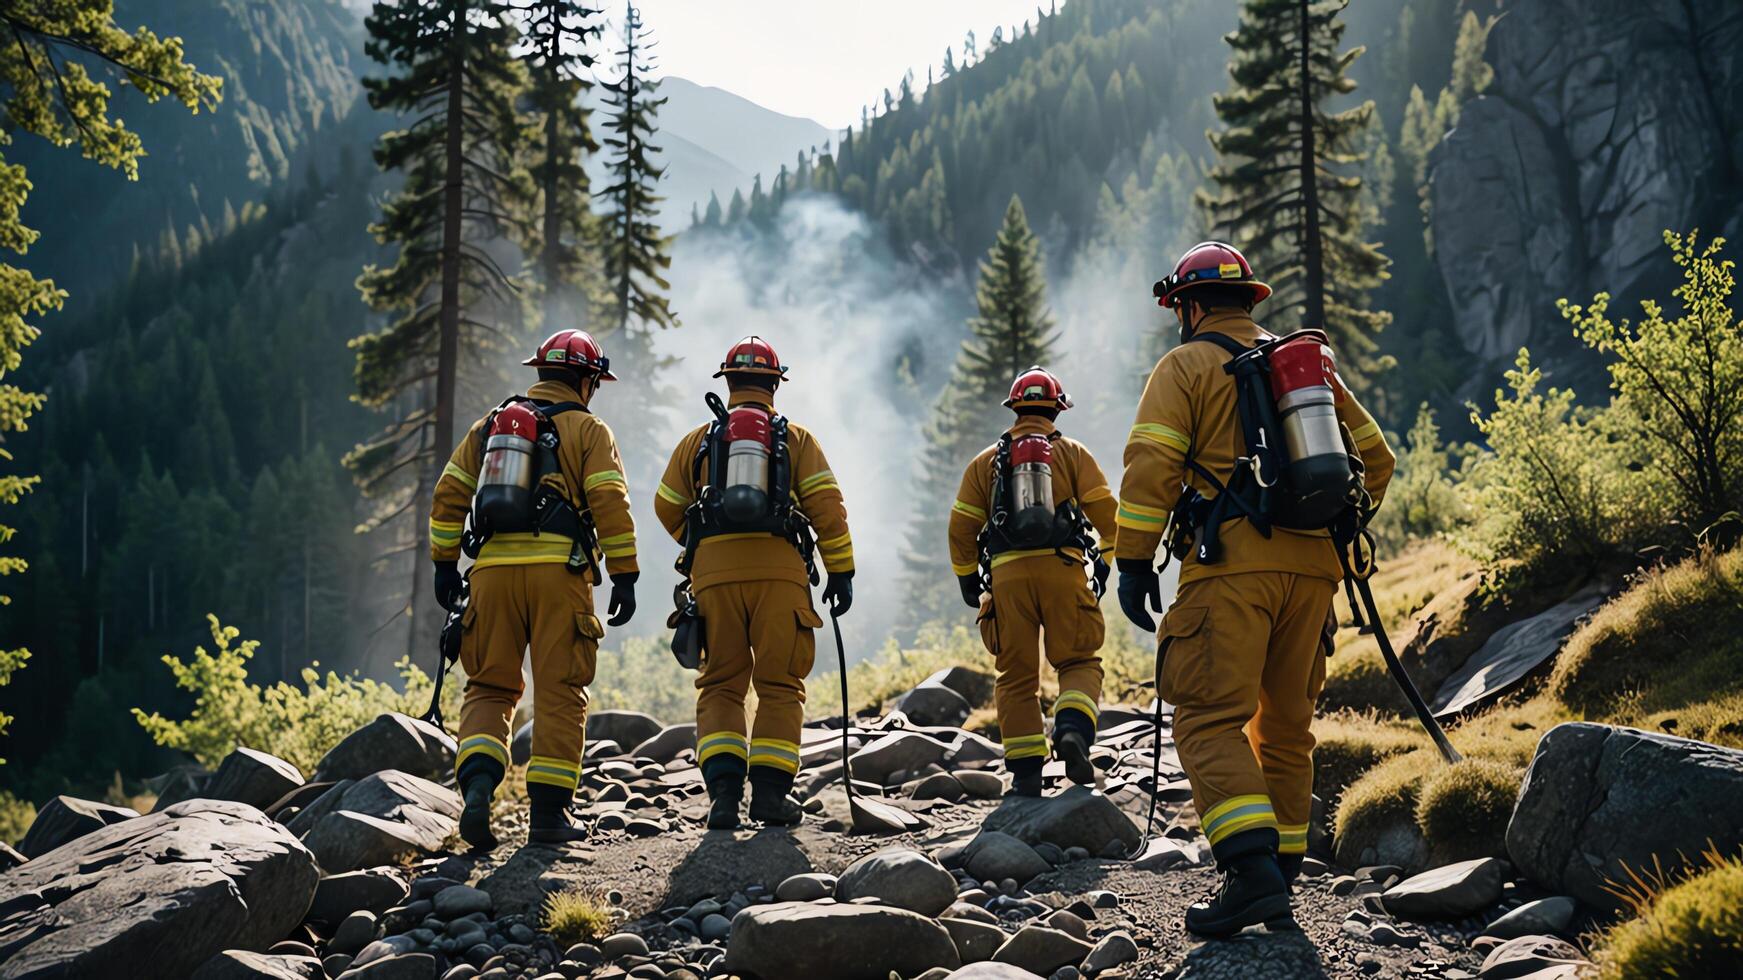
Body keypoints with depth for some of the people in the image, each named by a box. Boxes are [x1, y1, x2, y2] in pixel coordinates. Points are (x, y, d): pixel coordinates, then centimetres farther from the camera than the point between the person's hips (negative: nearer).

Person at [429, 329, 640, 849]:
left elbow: (449, 495, 14)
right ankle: (548, 812, 4)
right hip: (558, 571, -3)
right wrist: (624, 576, -3)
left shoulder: (491, 423, 19)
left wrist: (445, 564, 19)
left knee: (489, 687, 10)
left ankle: (477, 786, -13)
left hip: (493, 570, 3)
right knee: (560, 692, 4)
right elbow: (611, 503, -5)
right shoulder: (587, 429, 6)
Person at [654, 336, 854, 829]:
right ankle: (771, 791, -1)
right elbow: (827, 506, 3)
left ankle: (724, 788, -7)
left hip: (715, 572, 1)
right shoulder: (796, 438, 11)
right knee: (779, 685, 6)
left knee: (720, 685, 8)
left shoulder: (699, 439, 15)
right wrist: (841, 571, 6)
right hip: (780, 572, -1)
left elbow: (668, 508, 16)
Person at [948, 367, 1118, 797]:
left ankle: (1025, 773, 4)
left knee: (1016, 676, 7)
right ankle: (1073, 729, -22)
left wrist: (967, 577, 24)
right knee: (1079, 661, 7)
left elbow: (961, 527, 13)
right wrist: (1109, 557, 19)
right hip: (1063, 568, -1)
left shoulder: (987, 461, 16)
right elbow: (1105, 511, 3)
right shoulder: (1072, 453, 11)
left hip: (1007, 573, 1)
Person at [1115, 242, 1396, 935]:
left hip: (1232, 565, -6)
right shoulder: (1310, 363, 21)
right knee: (1286, 722, 14)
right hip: (1313, 566, 6)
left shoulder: (1186, 367, 4)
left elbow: (1151, 465, -8)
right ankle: (1279, 870, 18)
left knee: (1211, 719, -9)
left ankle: (1252, 870, -23)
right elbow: (1374, 458, 23)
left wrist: (1134, 562, -6)